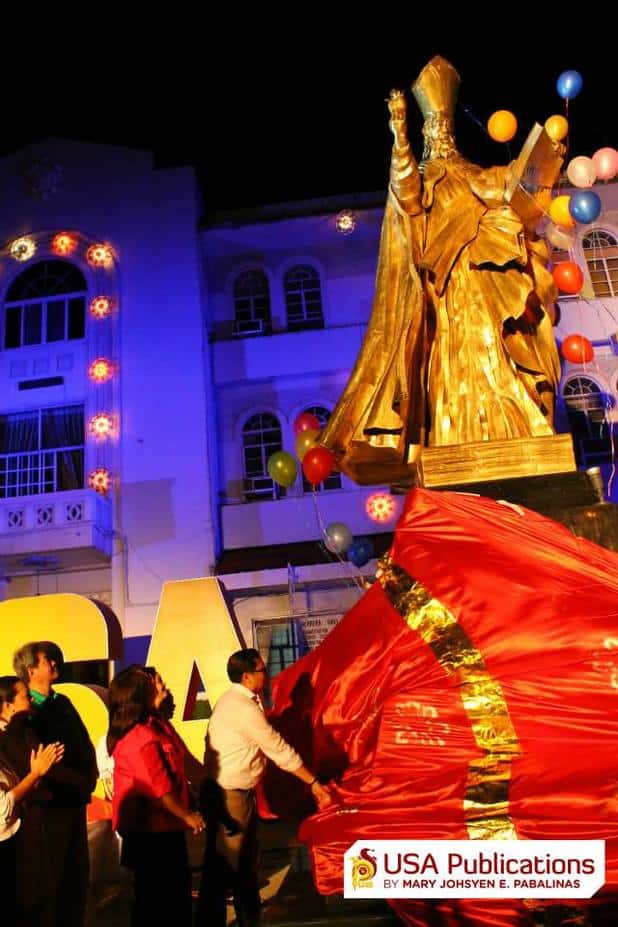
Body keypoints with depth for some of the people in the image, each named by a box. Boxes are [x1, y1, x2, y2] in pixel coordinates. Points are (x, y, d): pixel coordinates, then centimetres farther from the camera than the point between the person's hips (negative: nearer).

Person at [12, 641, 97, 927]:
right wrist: (75, 779, -17)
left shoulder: (63, 702, 11)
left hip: (76, 799, 7)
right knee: (53, 874, 4)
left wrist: (91, 776, 0)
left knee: (78, 870, 16)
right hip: (51, 802, -7)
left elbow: (85, 743, 14)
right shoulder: (27, 710, -12)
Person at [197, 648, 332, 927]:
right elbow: (280, 750, -20)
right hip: (228, 797, -10)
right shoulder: (244, 709, -24)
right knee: (223, 865, 2)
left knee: (246, 861, 21)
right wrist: (314, 783, -13)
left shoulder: (234, 700, 6)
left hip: (240, 792, 10)